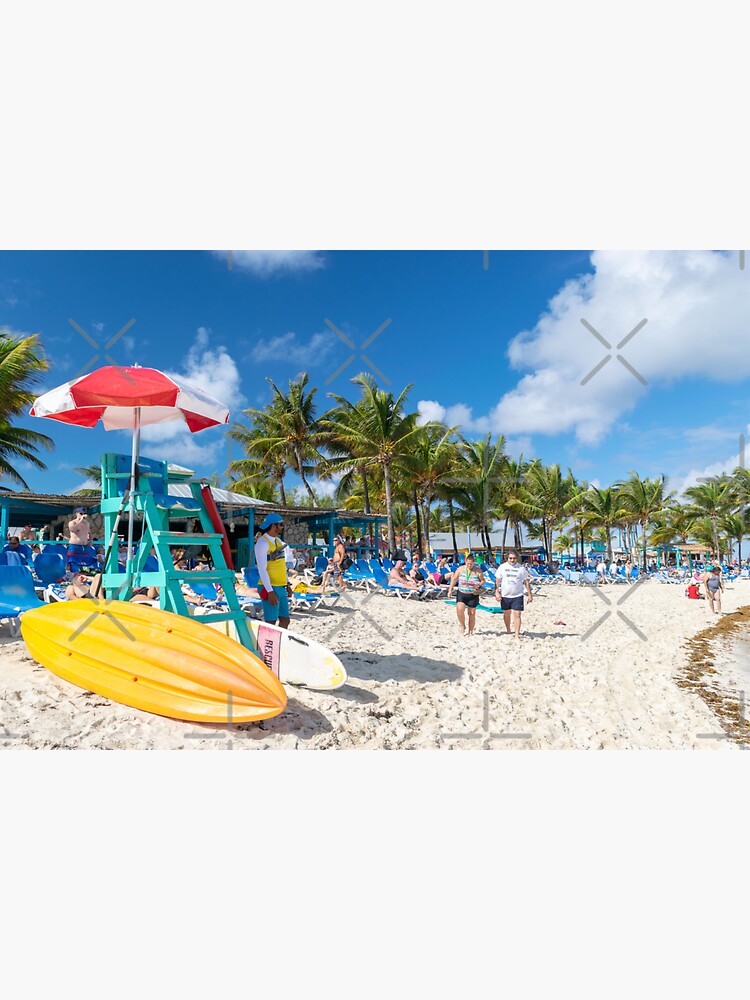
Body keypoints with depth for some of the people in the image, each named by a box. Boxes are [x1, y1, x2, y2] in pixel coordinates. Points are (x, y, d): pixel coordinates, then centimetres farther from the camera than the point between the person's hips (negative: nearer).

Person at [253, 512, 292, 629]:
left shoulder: (278, 541, 14)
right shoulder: (262, 543, -12)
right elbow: (262, 569, -17)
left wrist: (287, 585, 17)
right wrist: (270, 591, -20)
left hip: (281, 588, 8)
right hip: (271, 588, -8)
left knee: (285, 620, 12)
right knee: (271, 623, -3)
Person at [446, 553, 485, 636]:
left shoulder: (478, 571, -5)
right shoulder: (460, 569, -2)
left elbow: (483, 580, 4)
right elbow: (454, 579, 5)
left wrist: (479, 585, -17)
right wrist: (450, 590, 2)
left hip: (473, 595, 0)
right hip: (461, 594, 0)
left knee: (472, 613, 5)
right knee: (459, 609, -19)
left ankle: (471, 631, 22)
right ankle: (462, 625, 7)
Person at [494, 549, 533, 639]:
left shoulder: (521, 568, -1)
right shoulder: (502, 567, 0)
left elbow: (526, 582, 4)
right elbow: (497, 581, 2)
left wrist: (529, 595, 1)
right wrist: (497, 593, -6)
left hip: (517, 596, -2)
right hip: (505, 595, 2)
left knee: (517, 615, -8)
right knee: (506, 614, 15)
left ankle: (517, 635, -5)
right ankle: (508, 631, 34)